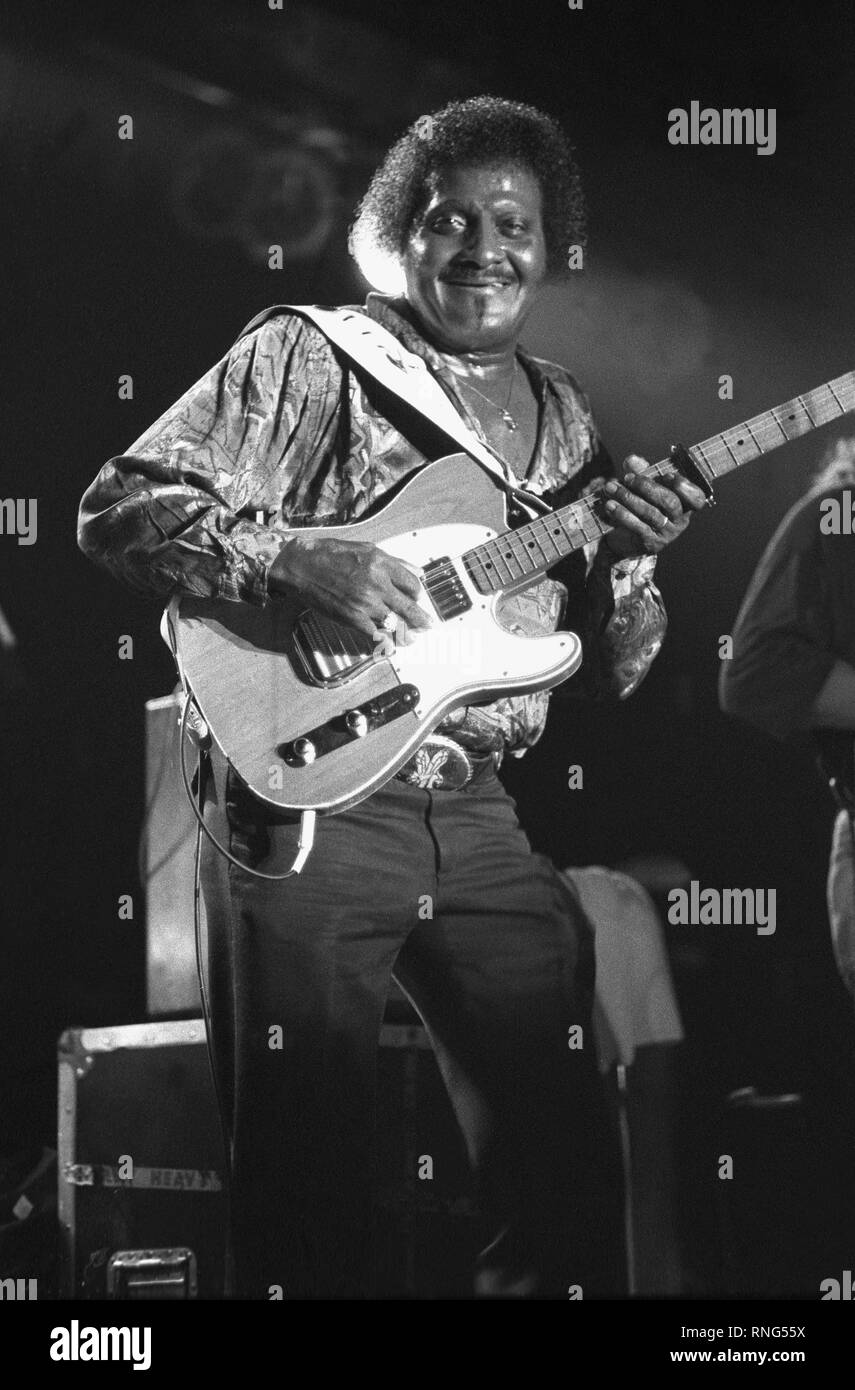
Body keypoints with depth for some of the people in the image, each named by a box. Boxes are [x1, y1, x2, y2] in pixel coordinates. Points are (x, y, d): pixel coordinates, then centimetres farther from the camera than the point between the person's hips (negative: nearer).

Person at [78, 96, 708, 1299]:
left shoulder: (564, 419, 15)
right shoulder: (308, 355, -2)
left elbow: (609, 677, 15)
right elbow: (118, 510, -9)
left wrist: (628, 560, -5)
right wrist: (294, 556, -22)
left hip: (485, 821, 6)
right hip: (310, 799, -5)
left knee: (559, 1165, 9)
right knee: (308, 1181, -1)